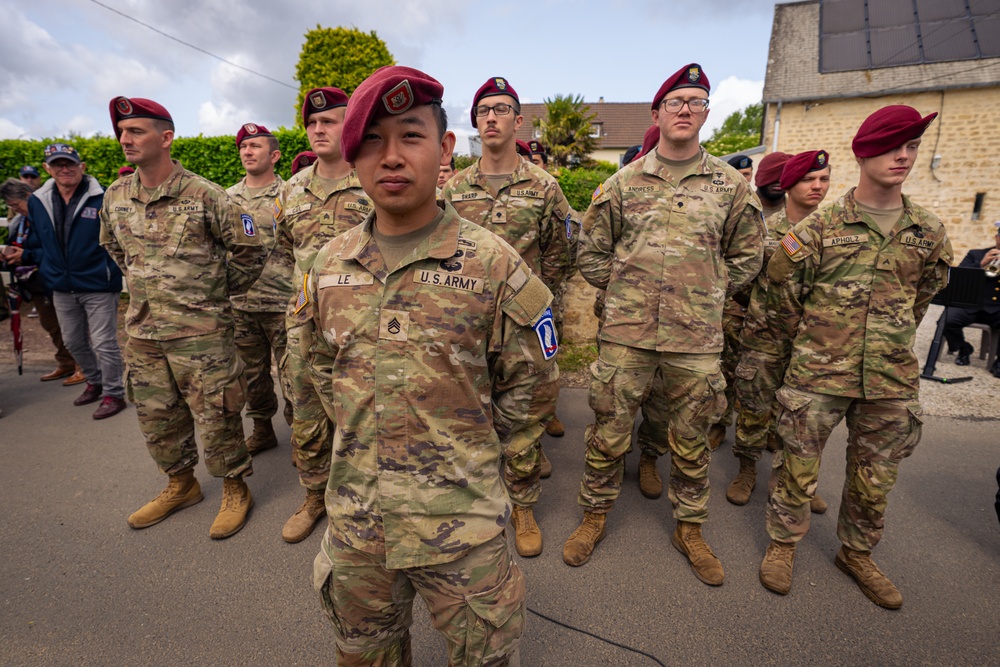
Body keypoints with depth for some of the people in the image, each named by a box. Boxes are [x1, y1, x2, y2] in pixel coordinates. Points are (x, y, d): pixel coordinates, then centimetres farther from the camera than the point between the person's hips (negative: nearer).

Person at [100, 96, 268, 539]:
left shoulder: (204, 195, -11)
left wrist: (219, 292, 2)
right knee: (156, 418, 17)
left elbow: (250, 250, -6)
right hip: (142, 332, 7)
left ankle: (235, 490, 22)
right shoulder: (115, 196, 7)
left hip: (201, 332, -6)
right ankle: (181, 485, 37)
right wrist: (148, 287, 19)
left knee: (216, 418, 2)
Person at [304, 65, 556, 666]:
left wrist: (469, 457, 0)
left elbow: (531, 387, -6)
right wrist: (361, 434, 10)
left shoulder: (494, 265, -14)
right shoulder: (332, 263, 0)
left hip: (458, 523, -3)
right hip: (354, 519, 4)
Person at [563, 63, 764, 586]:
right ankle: (595, 517, 30)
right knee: (608, 432, 8)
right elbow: (591, 252, 9)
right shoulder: (623, 183, 5)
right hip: (625, 332, 0)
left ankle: (690, 529, 35)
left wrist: (706, 296, 8)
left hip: (697, 337, 1)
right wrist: (626, 290, 4)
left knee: (690, 440, 14)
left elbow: (746, 256, 14)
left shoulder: (730, 184, 7)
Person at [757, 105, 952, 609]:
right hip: (817, 377, -3)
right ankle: (782, 544, 29)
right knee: (798, 470, 7)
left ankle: (857, 553, 38)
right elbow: (782, 289, 2)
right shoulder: (821, 226, -5)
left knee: (875, 481, 16)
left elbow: (924, 294, 20)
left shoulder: (929, 234, 6)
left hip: (891, 381, 4)